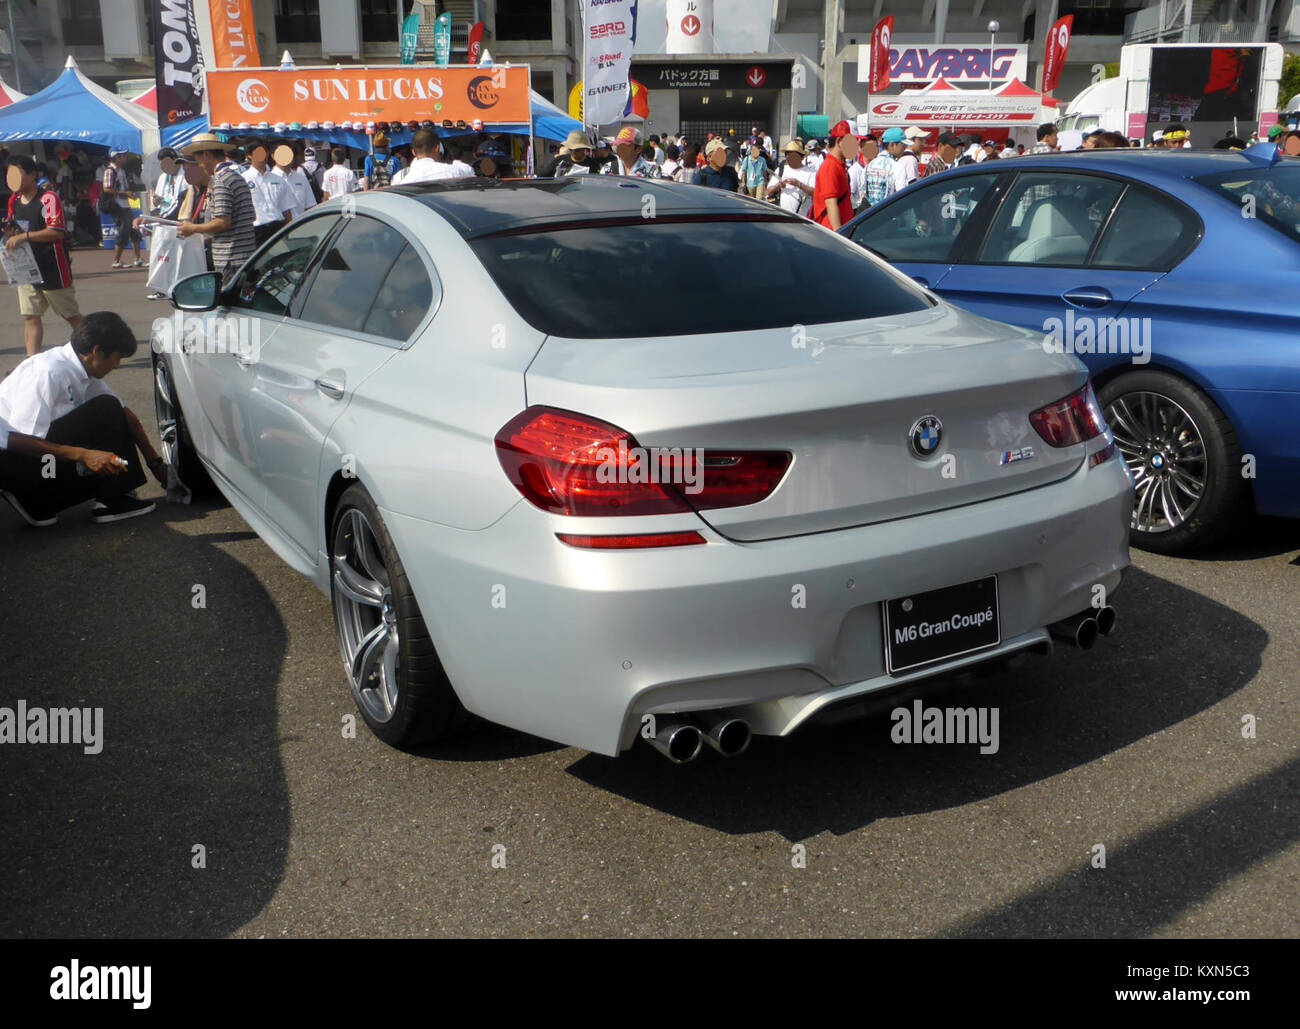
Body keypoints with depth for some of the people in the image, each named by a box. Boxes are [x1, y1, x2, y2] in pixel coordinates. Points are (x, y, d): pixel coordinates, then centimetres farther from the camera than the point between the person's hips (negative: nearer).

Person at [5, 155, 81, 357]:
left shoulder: (48, 198, -15)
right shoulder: (14, 200, 10)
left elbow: (57, 232, -26)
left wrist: (24, 236, -30)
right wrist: (8, 230, -1)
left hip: (52, 270, -7)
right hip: (26, 270, 7)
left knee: (71, 315, 4)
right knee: (30, 317, 3)